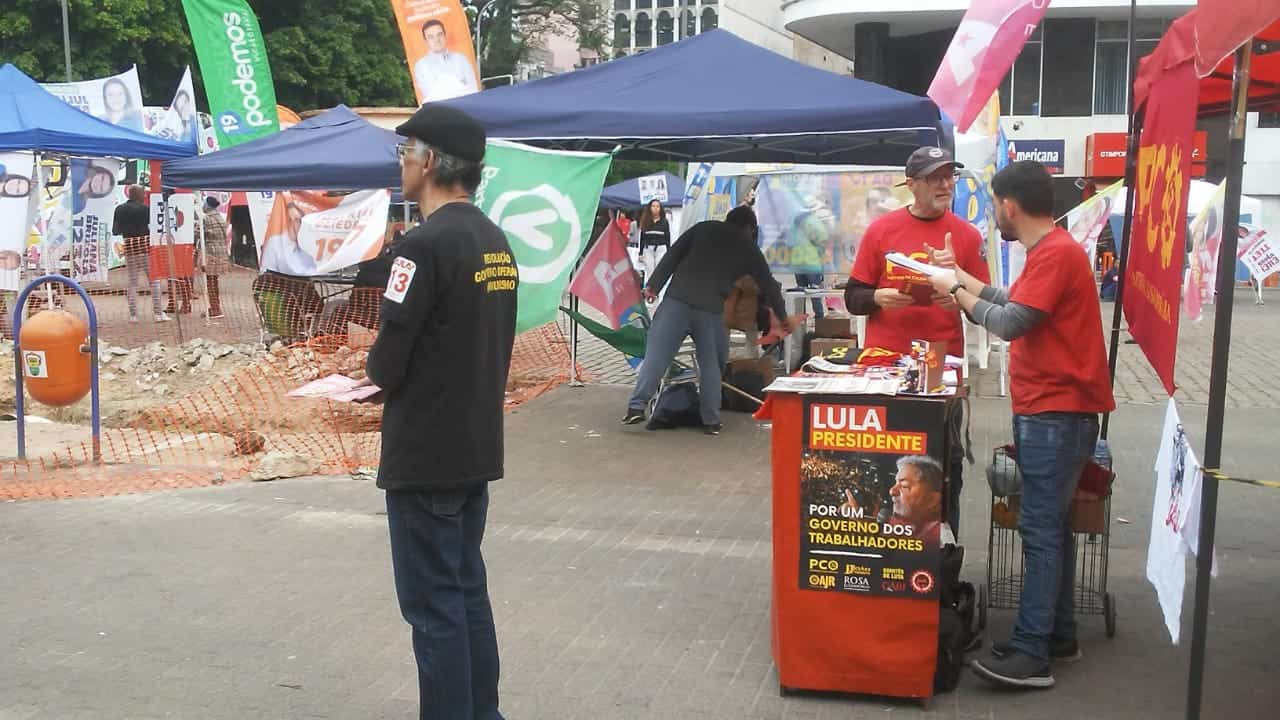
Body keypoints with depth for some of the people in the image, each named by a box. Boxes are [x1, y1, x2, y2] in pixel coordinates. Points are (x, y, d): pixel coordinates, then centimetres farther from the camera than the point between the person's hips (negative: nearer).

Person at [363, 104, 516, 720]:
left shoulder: (426, 244, -18)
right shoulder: (496, 241, 8)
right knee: (469, 592, 17)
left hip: (424, 458, -8)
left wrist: (376, 365, 5)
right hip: (477, 449, 8)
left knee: (434, 606, 1)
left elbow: (387, 363, -18)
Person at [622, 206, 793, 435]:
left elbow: (672, 256, 9)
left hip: (677, 300, 0)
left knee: (656, 354, -1)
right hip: (711, 310, 0)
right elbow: (769, 285, 25)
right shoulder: (748, 248, 17)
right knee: (711, 364, 13)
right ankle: (711, 421, 12)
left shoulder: (703, 228, 17)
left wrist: (653, 285, 9)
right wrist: (783, 316, 37)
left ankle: (637, 406, -10)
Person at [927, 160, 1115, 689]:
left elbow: (1010, 322, -21)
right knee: (1051, 525, 14)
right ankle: (1059, 635, 23)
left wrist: (956, 291, -7)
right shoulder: (1051, 251, 15)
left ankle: (1030, 654, -7)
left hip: (1057, 413, -10)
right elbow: (1017, 304, 20)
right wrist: (963, 276, 20)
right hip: (1048, 409, 10)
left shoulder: (1056, 252, -17)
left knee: (1040, 529, -10)